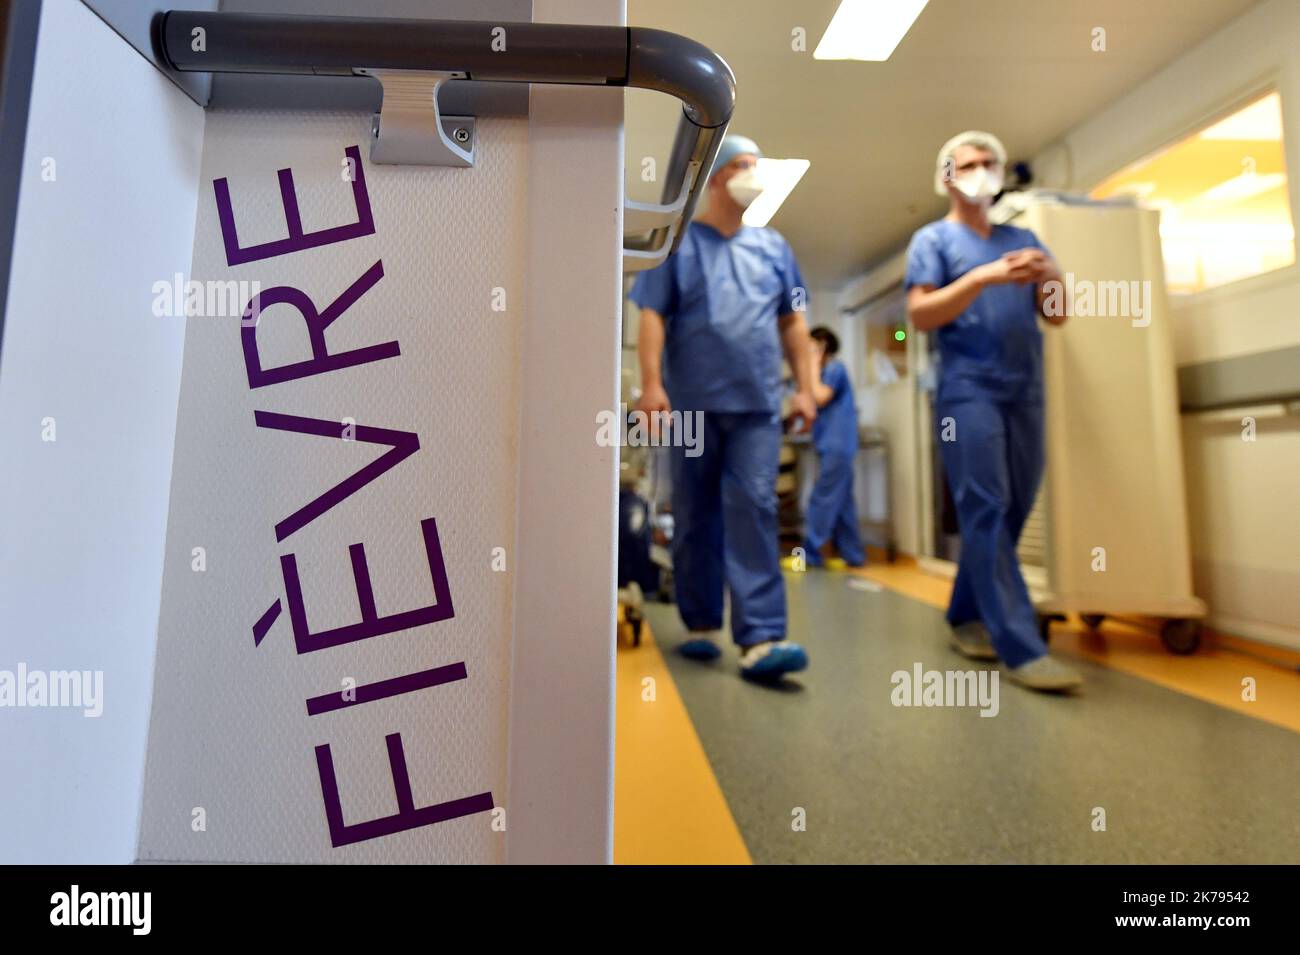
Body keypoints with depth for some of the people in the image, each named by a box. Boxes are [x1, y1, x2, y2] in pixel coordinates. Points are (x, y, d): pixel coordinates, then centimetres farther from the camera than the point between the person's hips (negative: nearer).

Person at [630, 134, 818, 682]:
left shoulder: (774, 246, 19)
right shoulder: (677, 242, 9)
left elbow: (793, 322, 17)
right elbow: (652, 316, 0)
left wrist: (805, 387, 7)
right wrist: (651, 382, -13)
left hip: (757, 403, 2)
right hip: (693, 401, -1)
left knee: (755, 511, -8)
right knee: (696, 516, 4)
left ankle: (760, 639, -7)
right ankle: (702, 625, 18)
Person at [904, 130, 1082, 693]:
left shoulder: (1022, 238, 22)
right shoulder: (932, 239, 8)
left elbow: (1058, 315, 16)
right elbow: (920, 315, -7)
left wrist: (1051, 275, -3)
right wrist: (984, 277, -16)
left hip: (1026, 392, 6)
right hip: (968, 391, -6)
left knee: (1009, 515, 6)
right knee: (987, 514, -12)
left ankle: (967, 618, 20)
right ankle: (1021, 647, -9)